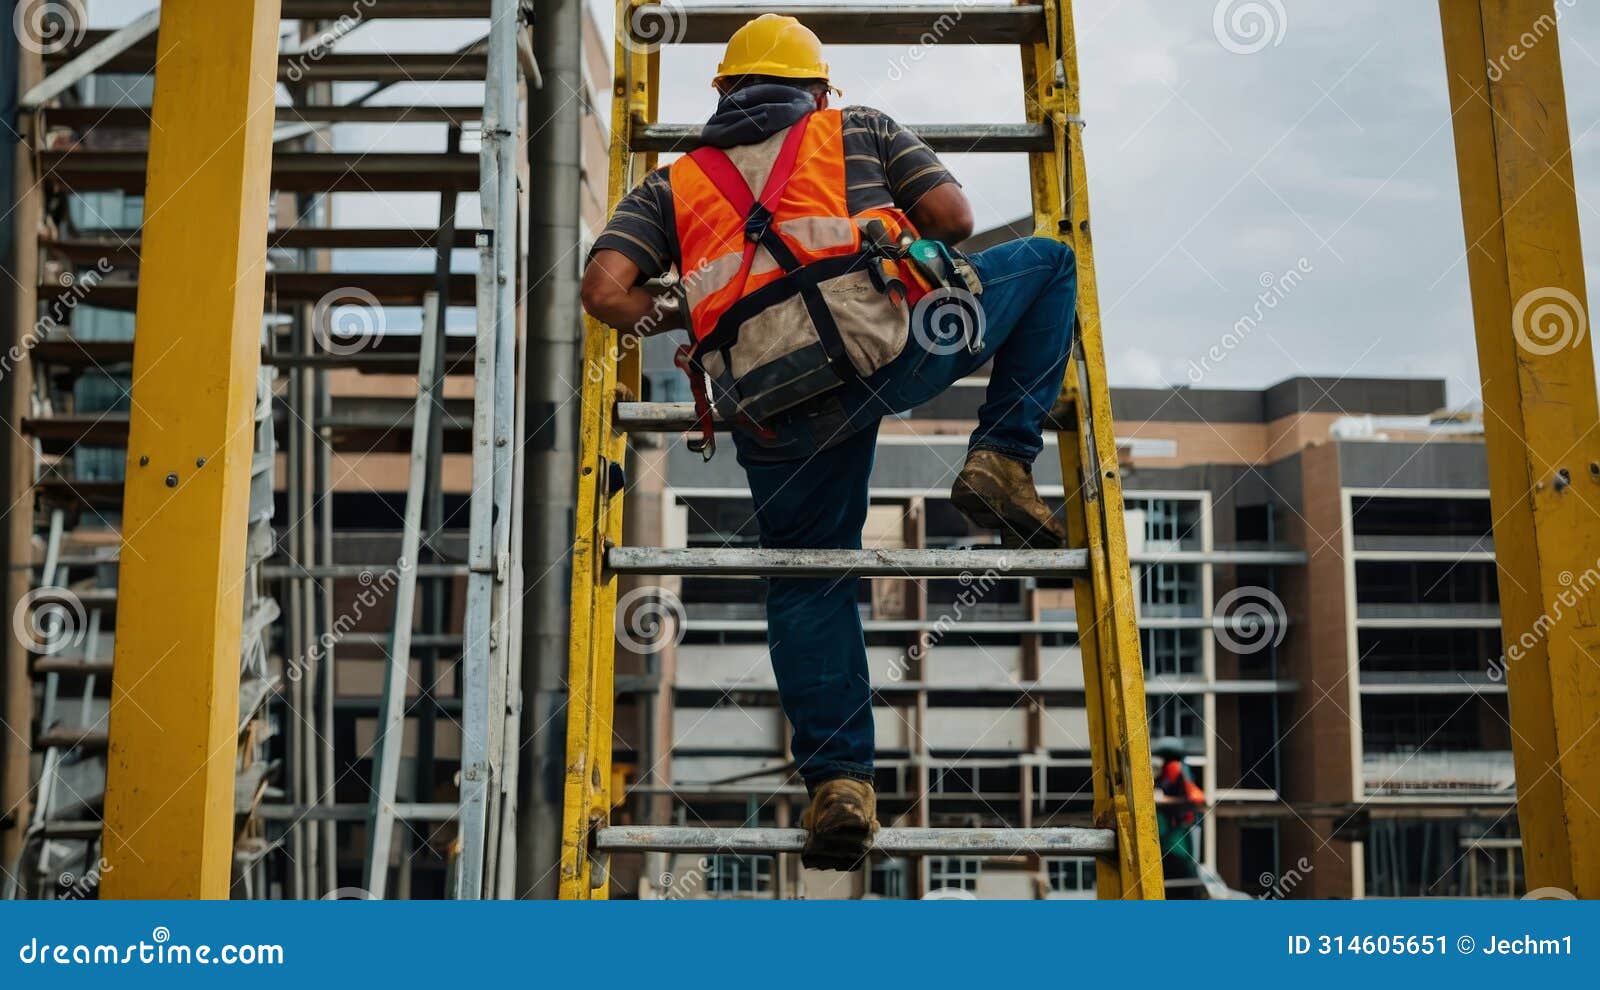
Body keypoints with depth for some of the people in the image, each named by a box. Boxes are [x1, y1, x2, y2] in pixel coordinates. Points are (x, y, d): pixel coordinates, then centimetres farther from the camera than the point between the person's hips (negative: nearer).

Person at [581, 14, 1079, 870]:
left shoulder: (671, 184, 27)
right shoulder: (859, 130, 27)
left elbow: (605, 290, 12)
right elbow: (954, 216, 16)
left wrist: (682, 318, 31)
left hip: (771, 405, 2)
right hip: (886, 342, -1)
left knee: (806, 583, 19)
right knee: (1047, 262, 23)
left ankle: (837, 781, 9)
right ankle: (1001, 462, 11)